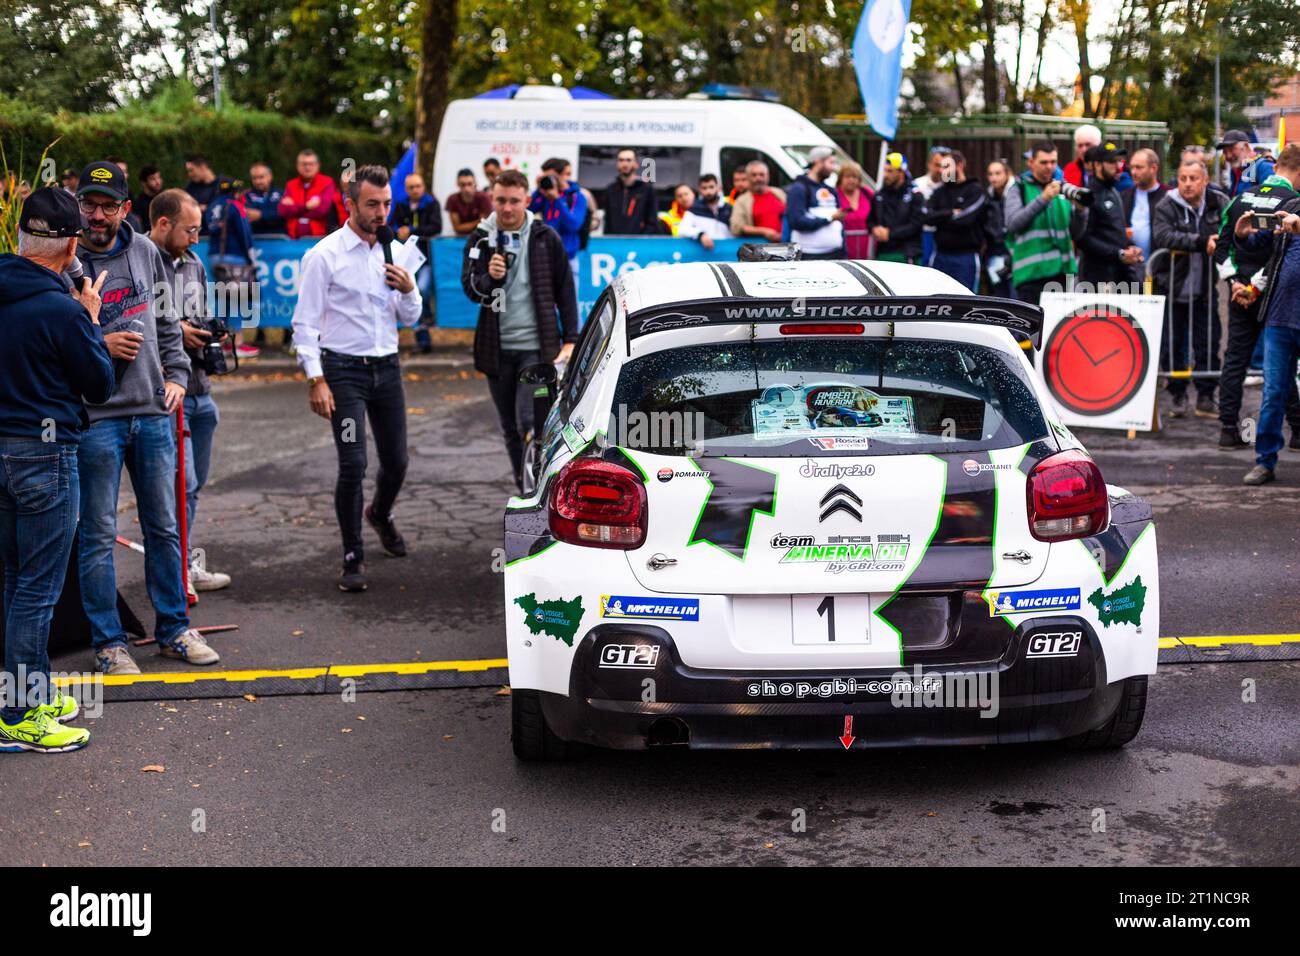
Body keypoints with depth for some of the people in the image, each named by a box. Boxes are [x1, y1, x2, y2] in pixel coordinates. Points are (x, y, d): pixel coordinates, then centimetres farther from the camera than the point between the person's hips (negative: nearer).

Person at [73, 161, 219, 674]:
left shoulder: (145, 252, 8)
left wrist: (176, 375, 7)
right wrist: (98, 345, -15)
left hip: (153, 411, 5)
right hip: (94, 417, -5)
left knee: (164, 526, 12)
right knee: (98, 535, 2)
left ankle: (173, 629, 25)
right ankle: (108, 641, 13)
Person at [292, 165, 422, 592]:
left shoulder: (396, 253, 8)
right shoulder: (324, 255, -8)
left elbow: (410, 319, 15)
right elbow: (305, 322, -9)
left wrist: (409, 290, -6)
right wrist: (315, 380, -16)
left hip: (387, 366, 5)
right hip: (344, 369, -5)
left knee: (396, 461, 11)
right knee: (353, 465, -11)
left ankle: (380, 514, 44)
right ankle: (353, 558, 1)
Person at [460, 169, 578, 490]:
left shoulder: (545, 238, -1)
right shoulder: (480, 239, 4)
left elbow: (565, 291, 4)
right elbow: (469, 288, -3)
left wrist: (570, 340, -1)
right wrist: (488, 277, -25)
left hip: (537, 346, -3)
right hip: (497, 347, 3)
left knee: (530, 422, -15)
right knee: (510, 429, 11)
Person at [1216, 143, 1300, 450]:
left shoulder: (1243, 196, 7)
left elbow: (1221, 246, 6)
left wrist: (1236, 282, 2)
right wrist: (1257, 287, -13)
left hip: (1240, 293, 5)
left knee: (1235, 359, 7)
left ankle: (1228, 429, 6)